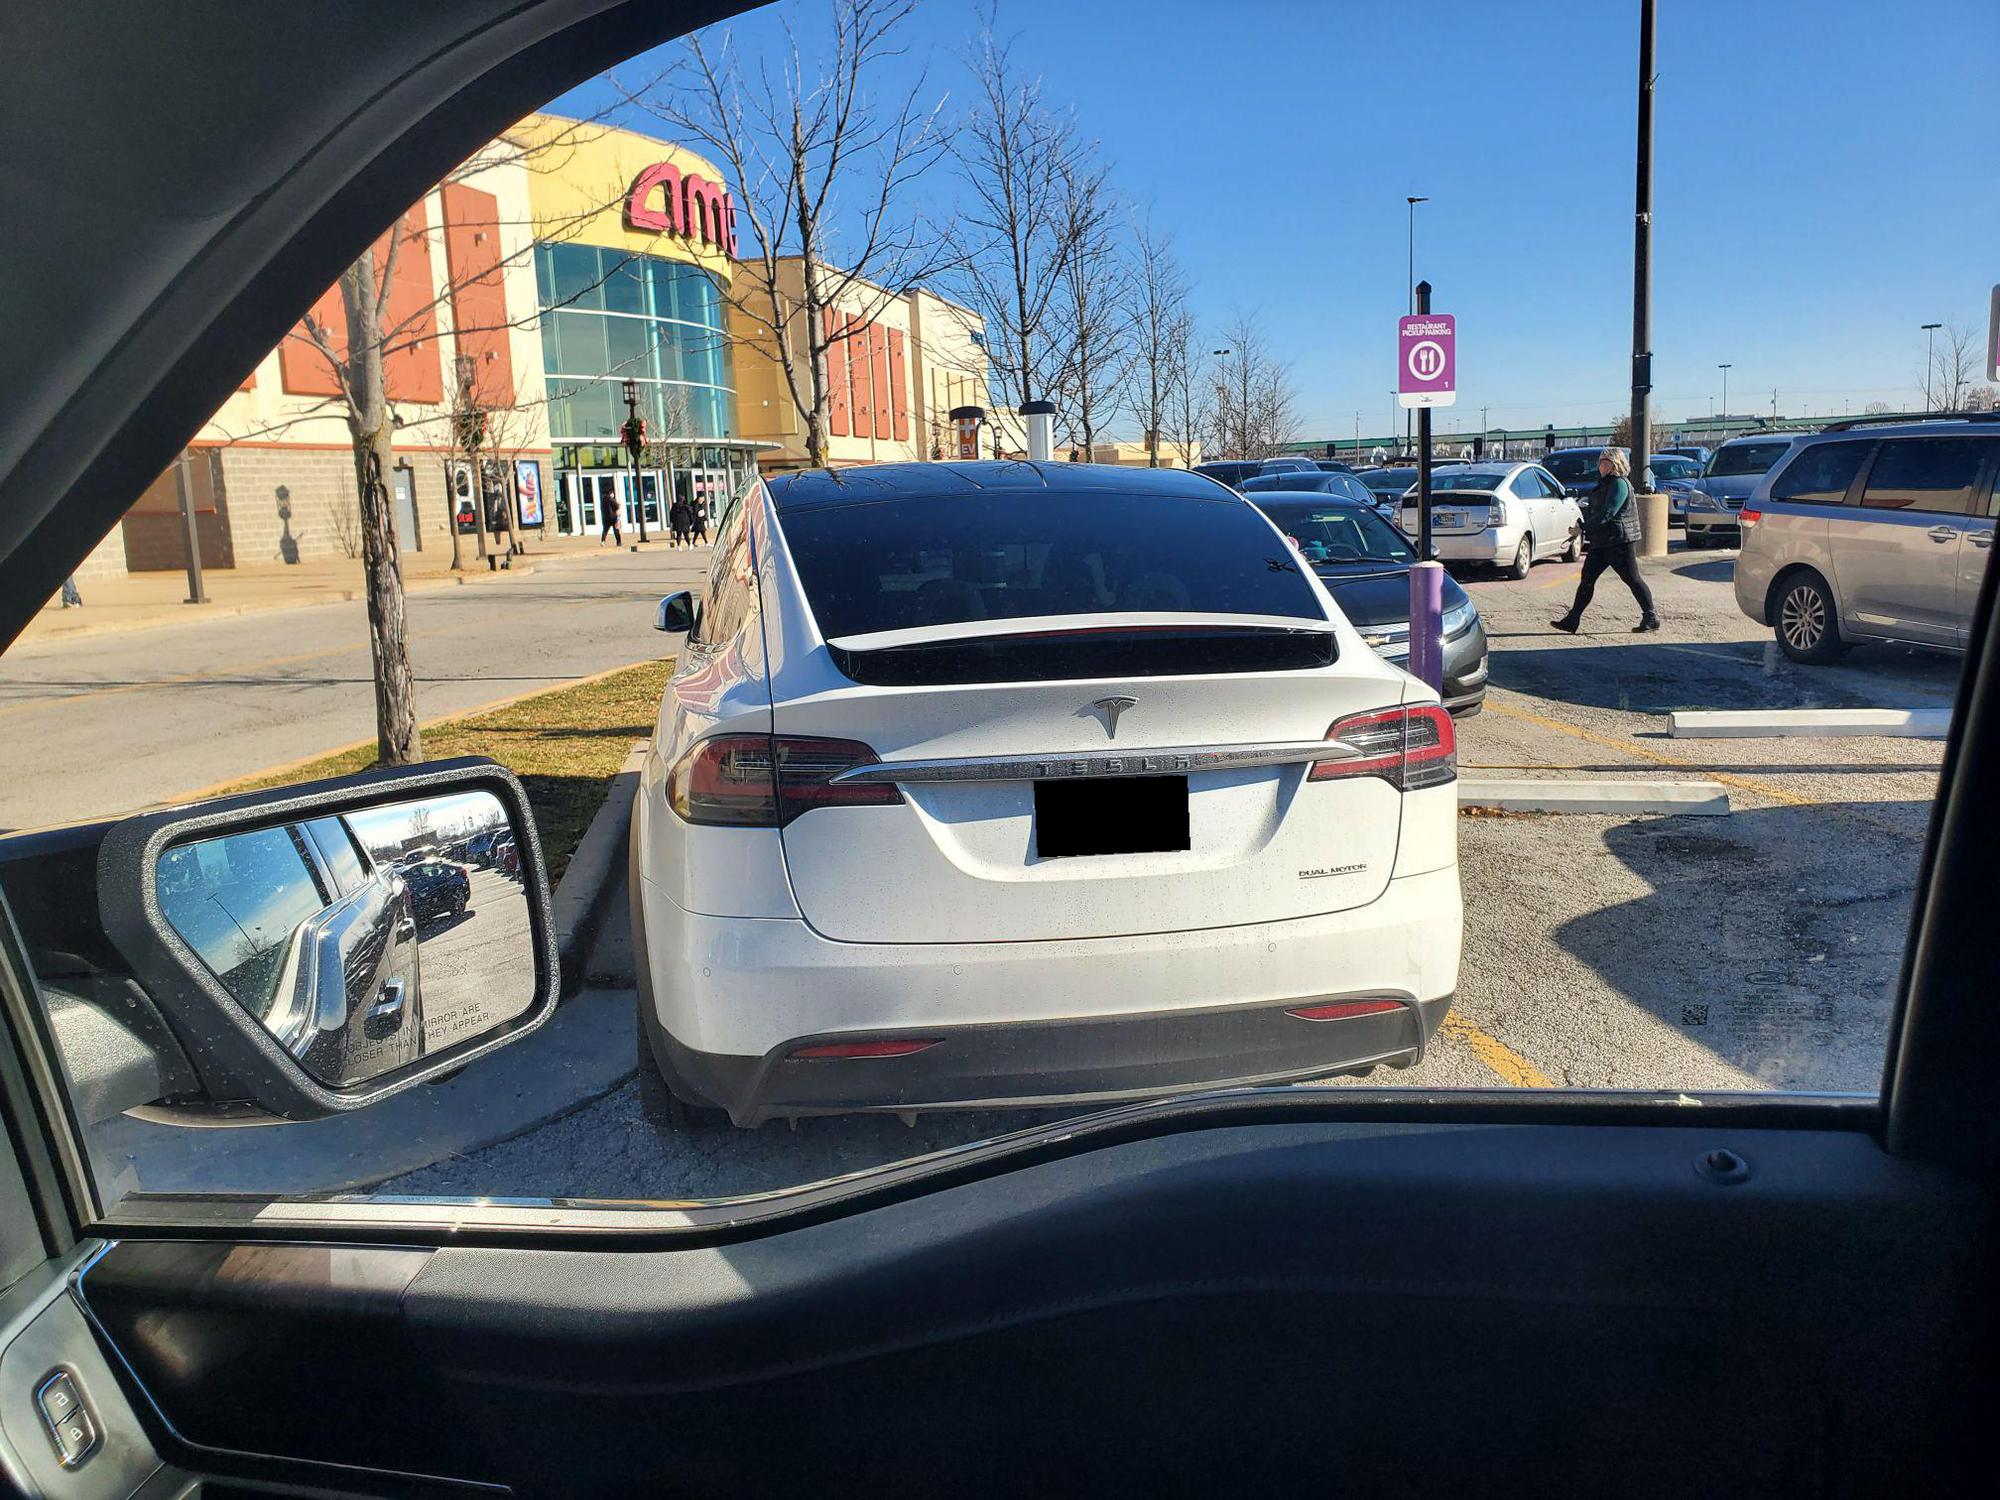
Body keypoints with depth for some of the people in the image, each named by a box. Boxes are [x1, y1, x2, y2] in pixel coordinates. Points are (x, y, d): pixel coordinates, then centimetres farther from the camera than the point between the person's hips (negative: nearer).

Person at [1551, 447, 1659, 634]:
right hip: (1601, 541, 10)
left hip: (1619, 541, -10)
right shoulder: (1605, 483, 18)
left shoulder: (1619, 484, -14)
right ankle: (1572, 620, 4)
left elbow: (1607, 513, -22)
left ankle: (1651, 618, 5)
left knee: (1632, 579, -3)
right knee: (1587, 578, 4)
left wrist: (1583, 527, -21)